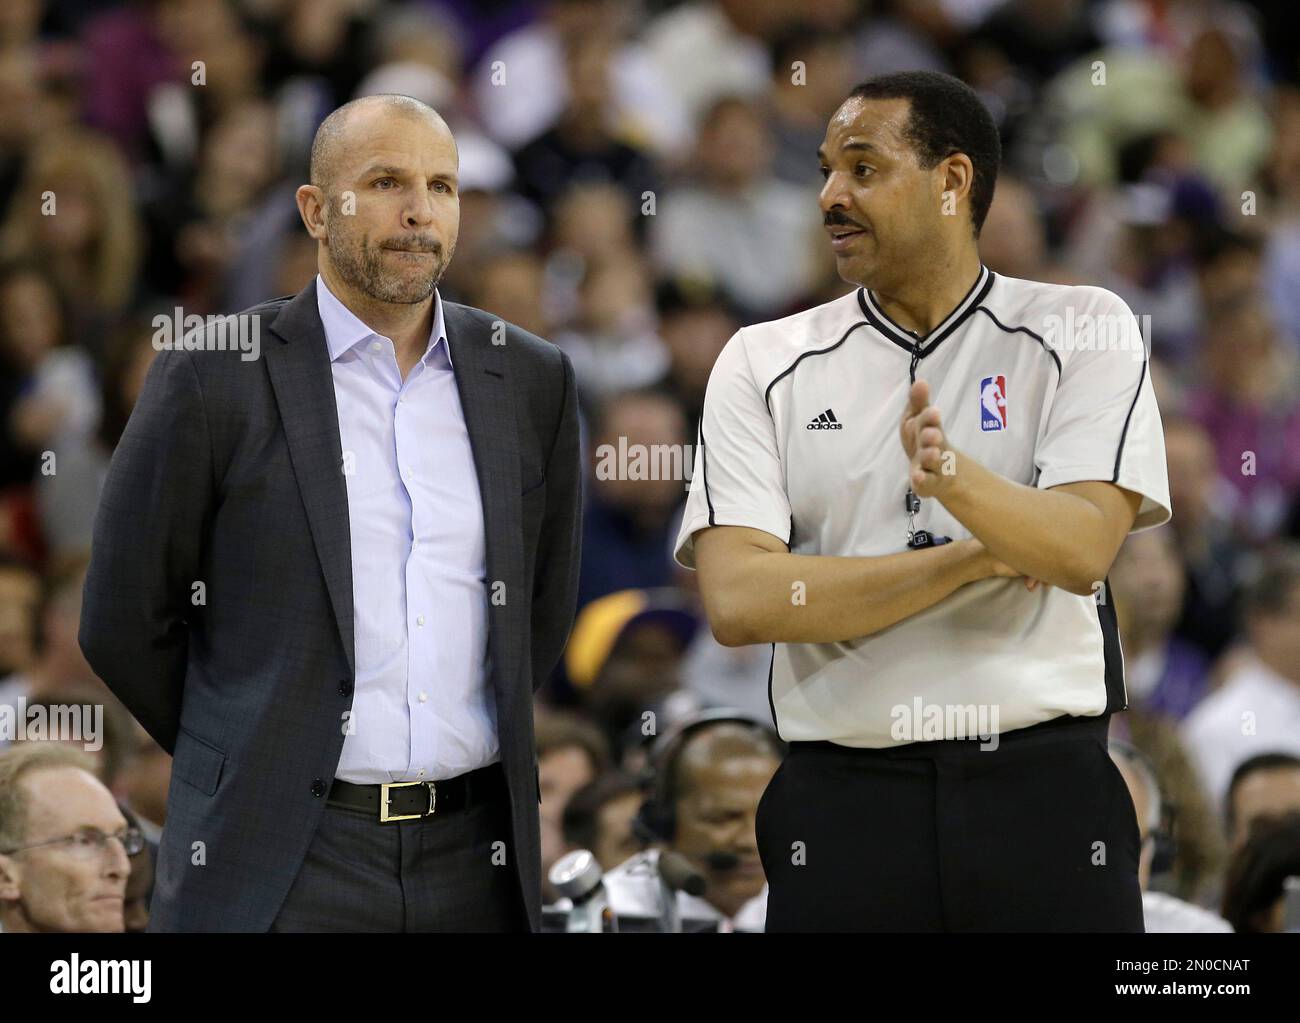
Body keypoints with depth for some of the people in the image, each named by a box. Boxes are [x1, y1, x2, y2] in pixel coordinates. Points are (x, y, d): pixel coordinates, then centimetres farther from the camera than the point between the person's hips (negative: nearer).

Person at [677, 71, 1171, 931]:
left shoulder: (1082, 332, 3)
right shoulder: (763, 365, 6)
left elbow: (1081, 552, -11)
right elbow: (737, 601, -6)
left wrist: (954, 477, -30)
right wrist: (976, 560, -8)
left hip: (1046, 794, -1)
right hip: (842, 799, 1)